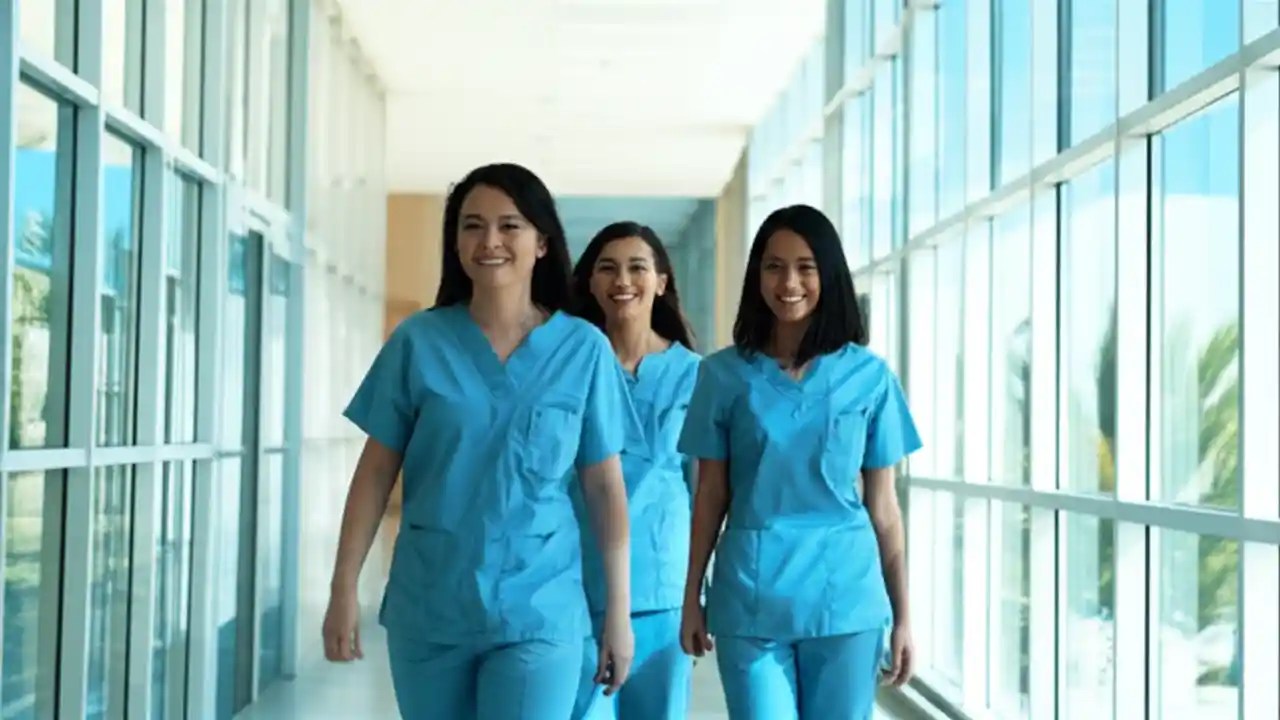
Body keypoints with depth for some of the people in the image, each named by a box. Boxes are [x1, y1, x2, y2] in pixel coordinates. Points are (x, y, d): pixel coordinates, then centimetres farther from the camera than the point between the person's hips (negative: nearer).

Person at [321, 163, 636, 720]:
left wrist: (618, 610, 1)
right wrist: (344, 588, -1)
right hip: (426, 606, 2)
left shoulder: (583, 349, -2)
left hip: (538, 608, -1)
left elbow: (605, 486, 1)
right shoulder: (418, 341, -1)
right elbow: (376, 471, 3)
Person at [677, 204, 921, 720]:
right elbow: (710, 496, 6)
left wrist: (903, 615, 5)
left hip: (846, 596, 1)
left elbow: (883, 504, 4)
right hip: (750, 597, 0)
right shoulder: (723, 374, 2)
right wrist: (692, 598, 6)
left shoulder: (869, 376, 2)